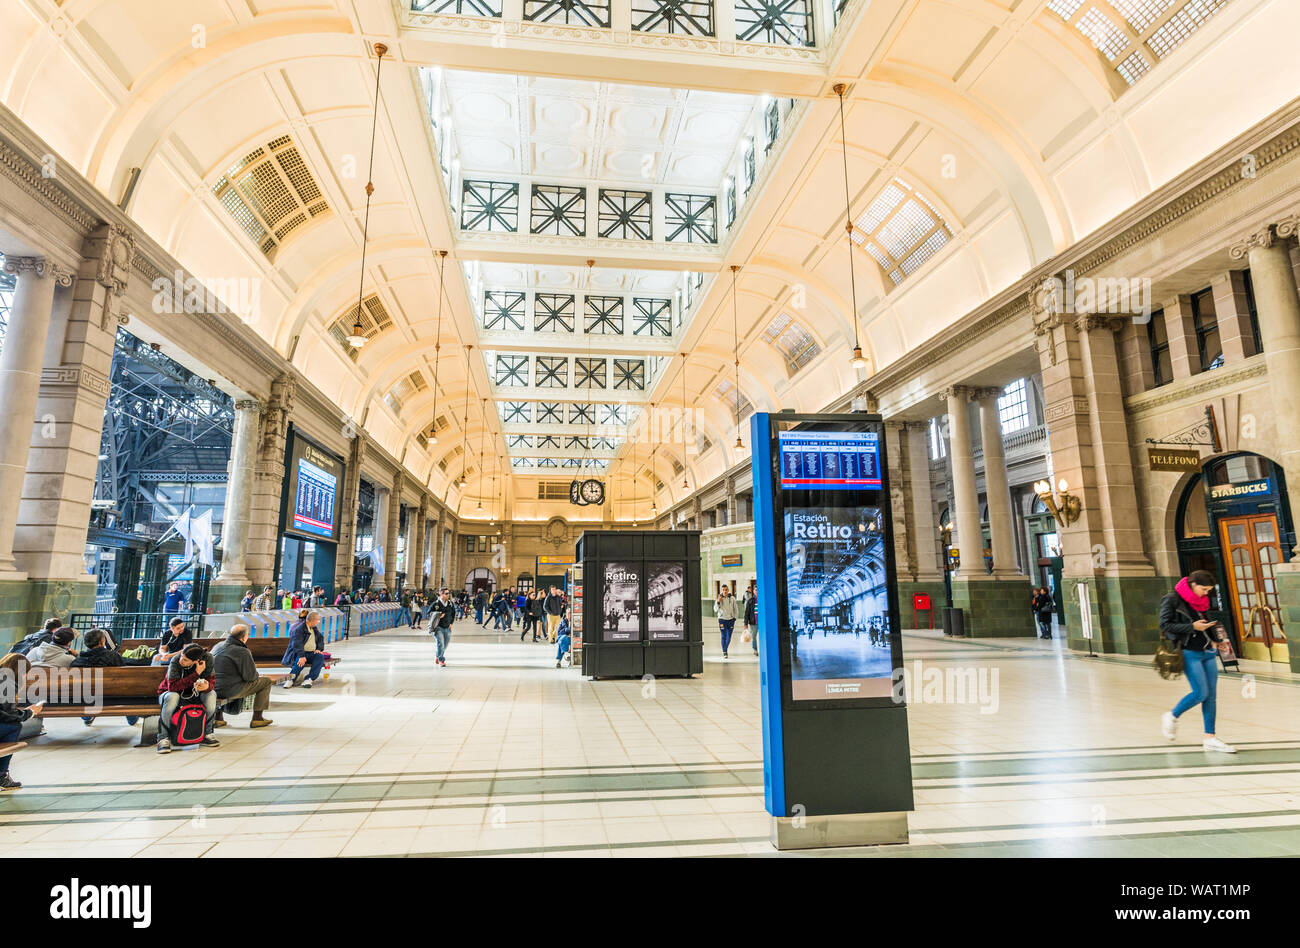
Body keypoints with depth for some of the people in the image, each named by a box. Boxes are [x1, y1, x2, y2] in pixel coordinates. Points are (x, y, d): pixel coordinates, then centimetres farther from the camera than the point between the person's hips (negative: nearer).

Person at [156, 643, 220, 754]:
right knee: (173, 697, -37)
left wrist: (207, 686, -41)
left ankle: (206, 735, -12)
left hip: (192, 695, 2)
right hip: (168, 692, -2)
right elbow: (172, 687, -33)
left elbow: (211, 682, -16)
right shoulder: (175, 662, -26)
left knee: (211, 694, -26)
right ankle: (164, 738, -23)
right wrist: (196, 674, -39)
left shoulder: (207, 658, -19)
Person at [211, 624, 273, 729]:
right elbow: (250, 676, -15)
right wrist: (257, 675, 8)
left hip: (213, 689, 8)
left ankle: (218, 717, 32)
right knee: (266, 681, 2)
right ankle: (257, 718, 4)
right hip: (231, 691, -8)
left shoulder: (218, 645, 9)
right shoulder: (243, 652, -17)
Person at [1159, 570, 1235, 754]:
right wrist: (1192, 627, -18)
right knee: (1201, 693, -10)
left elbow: (1207, 622, 25)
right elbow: (1165, 625, -12)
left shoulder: (1202, 600, 11)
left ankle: (1209, 738, 11)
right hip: (1189, 653, -7)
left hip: (1208, 652, 7)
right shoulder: (1172, 599, -10)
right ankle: (1171, 717, 13)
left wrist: (1213, 641, 11)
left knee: (1211, 695, 5)